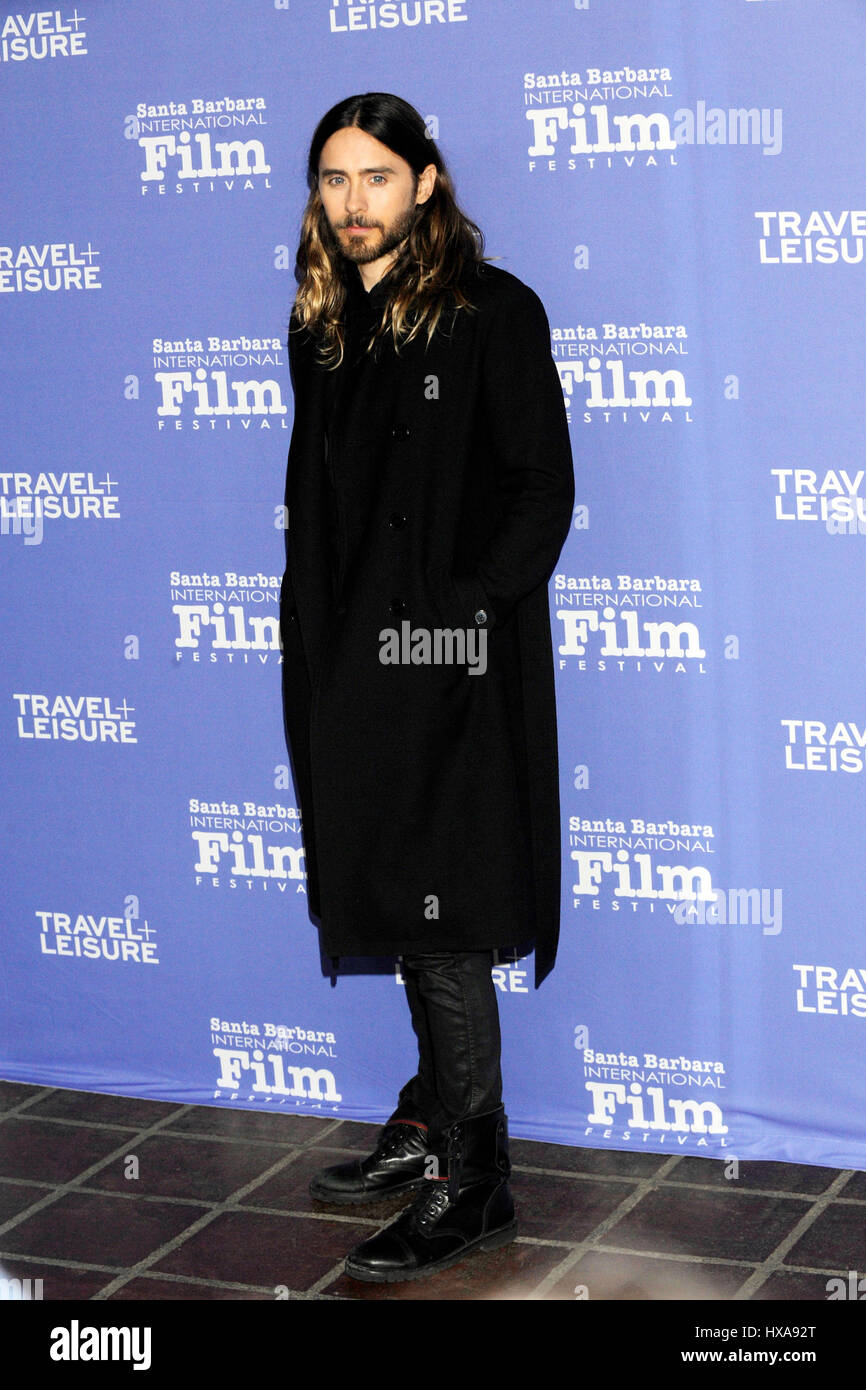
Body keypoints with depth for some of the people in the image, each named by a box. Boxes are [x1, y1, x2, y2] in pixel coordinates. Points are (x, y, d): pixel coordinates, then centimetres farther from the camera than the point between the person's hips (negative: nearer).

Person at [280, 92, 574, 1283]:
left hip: (452, 665, -7)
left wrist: (461, 609, -18)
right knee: (390, 903, 15)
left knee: (438, 919, -5)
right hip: (355, 661, 7)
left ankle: (471, 1184, 6)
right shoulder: (324, 326, 13)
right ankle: (433, 1119, 30)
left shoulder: (493, 311, -8)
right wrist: (312, 639, 11)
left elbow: (542, 493, -11)